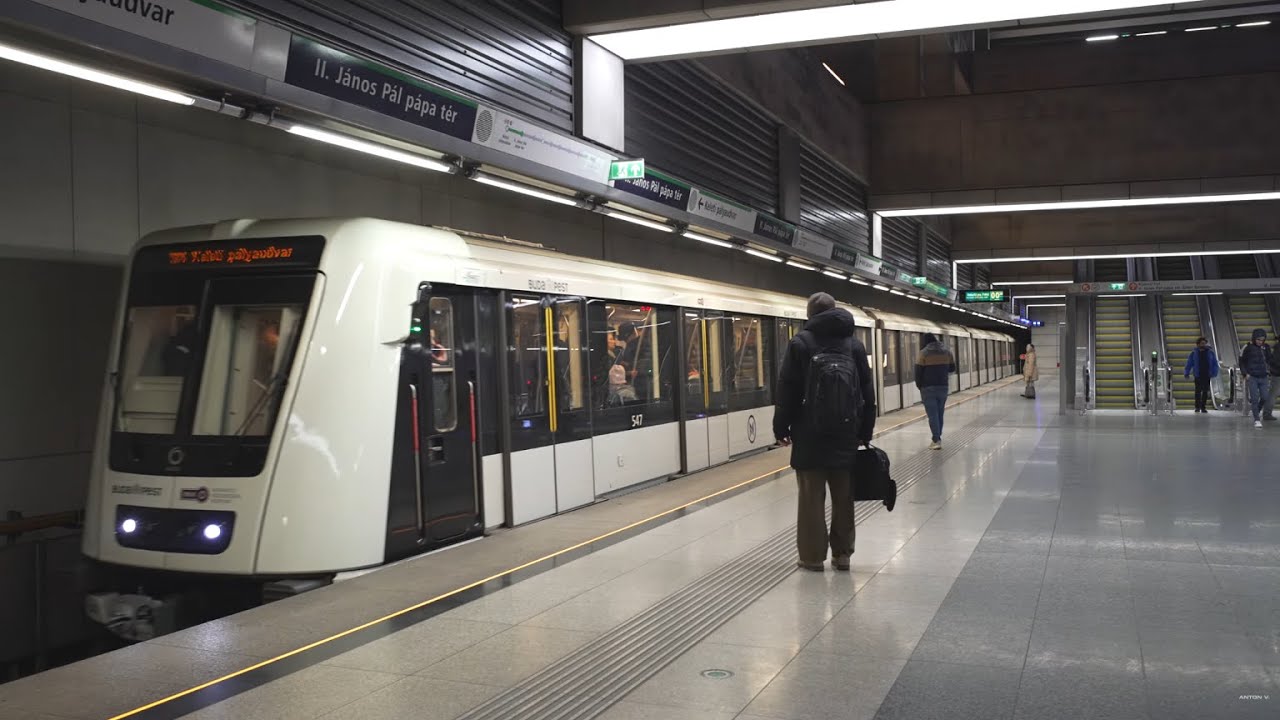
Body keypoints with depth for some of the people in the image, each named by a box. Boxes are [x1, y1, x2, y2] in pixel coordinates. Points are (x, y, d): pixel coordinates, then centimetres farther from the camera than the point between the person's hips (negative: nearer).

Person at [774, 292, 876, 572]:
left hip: (810, 433, -3)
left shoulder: (800, 342, -4)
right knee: (843, 496, 10)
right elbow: (868, 391, 8)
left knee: (812, 496, 2)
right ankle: (842, 554, 15)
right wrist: (866, 431, 12)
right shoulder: (854, 343, 8)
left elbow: (787, 390, -7)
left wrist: (781, 427, 0)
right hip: (845, 433, 4)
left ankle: (813, 555, 5)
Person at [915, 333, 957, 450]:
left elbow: (918, 372, -9)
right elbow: (952, 368, 15)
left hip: (928, 388, -4)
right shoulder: (946, 351, 6)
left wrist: (919, 385, 5)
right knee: (940, 413, 14)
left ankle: (936, 440, -9)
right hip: (943, 387, 4)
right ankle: (938, 438, 20)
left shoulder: (923, 353, -9)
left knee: (932, 415, -4)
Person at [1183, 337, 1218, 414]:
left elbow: (1215, 364, 7)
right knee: (1198, 391, -2)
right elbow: (1189, 364, 3)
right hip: (1198, 375, -2)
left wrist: (1214, 373, -4)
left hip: (1207, 375, 2)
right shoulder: (1194, 353, 2)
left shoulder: (1210, 352, 6)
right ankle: (1197, 407, 3)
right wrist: (1186, 373, -3)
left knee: (1205, 391, 3)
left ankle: (1203, 407, 8)